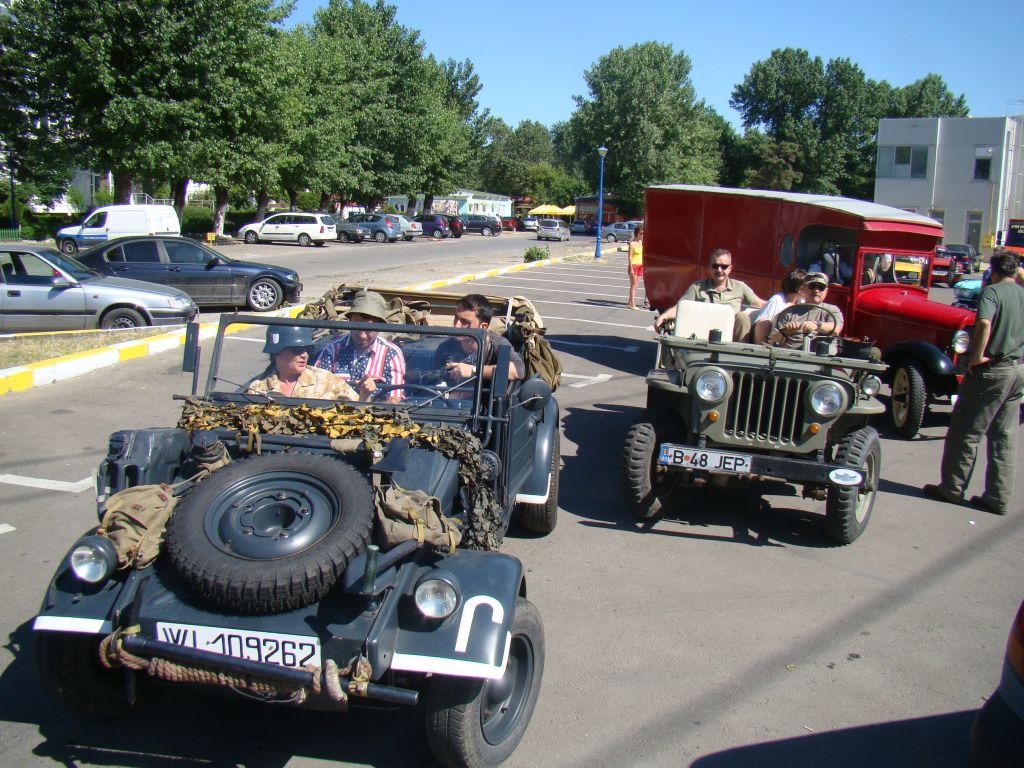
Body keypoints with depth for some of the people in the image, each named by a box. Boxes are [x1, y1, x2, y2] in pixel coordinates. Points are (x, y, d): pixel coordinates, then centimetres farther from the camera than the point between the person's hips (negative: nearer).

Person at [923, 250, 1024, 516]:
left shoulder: (992, 291, -11)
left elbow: (984, 322, -30)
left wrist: (977, 355, -21)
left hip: (992, 370, -7)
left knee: (965, 431, 4)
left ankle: (952, 488, 11)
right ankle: (999, 497, 15)